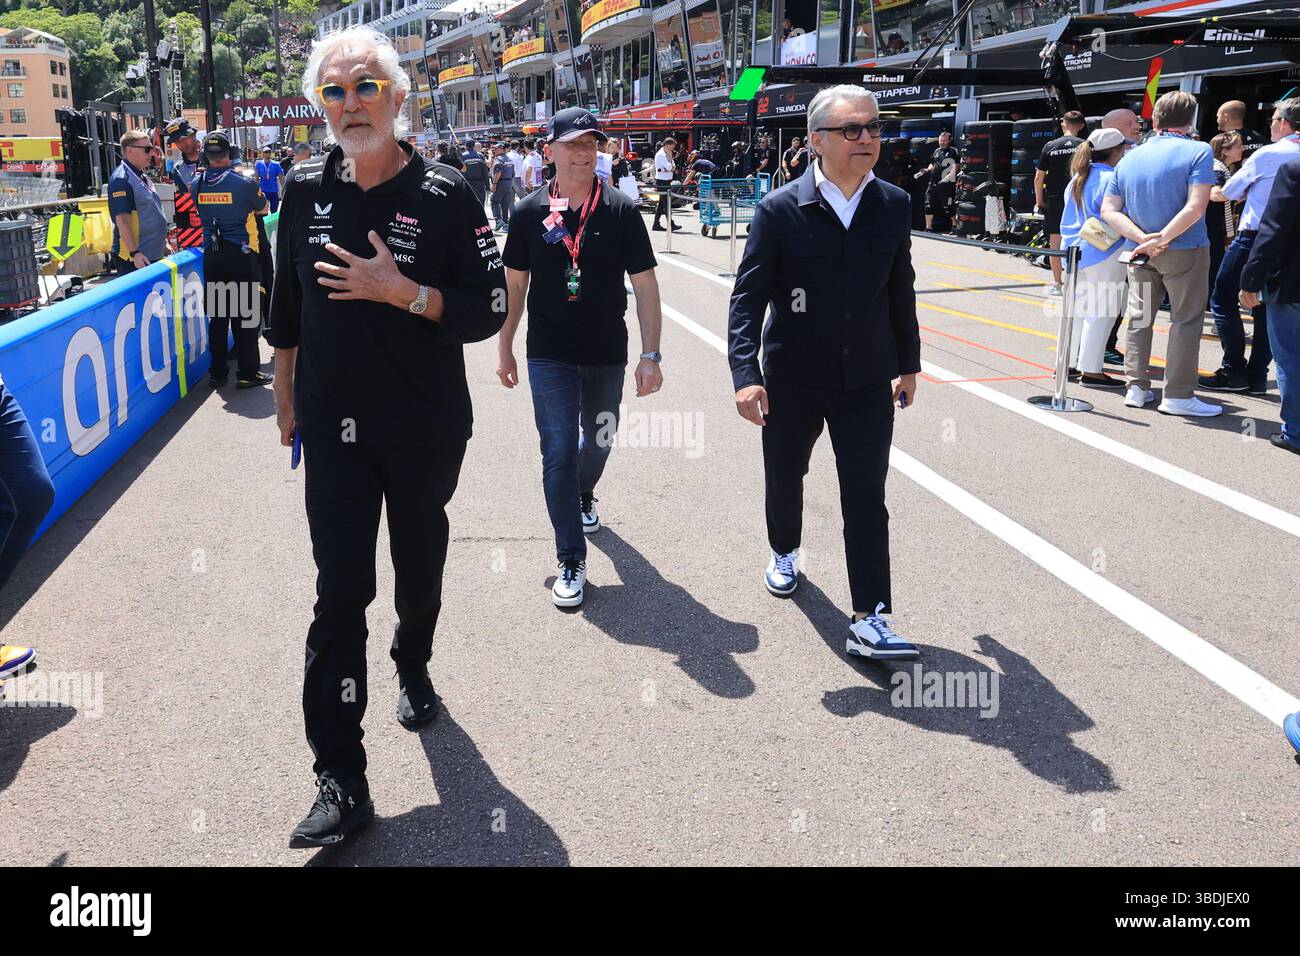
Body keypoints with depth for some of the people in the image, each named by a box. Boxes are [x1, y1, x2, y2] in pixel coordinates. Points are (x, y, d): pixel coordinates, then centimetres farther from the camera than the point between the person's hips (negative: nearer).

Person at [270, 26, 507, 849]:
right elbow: (288, 302, 13)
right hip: (335, 430, 1)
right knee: (340, 594, -5)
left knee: (420, 570, 18)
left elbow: (489, 309, -10)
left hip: (426, 429, -1)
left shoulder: (446, 195, -8)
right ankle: (342, 781, -2)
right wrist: (286, 396, 17)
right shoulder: (307, 190, 2)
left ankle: (414, 667, 49)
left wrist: (402, 290, -22)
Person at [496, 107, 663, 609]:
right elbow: (514, 283, 6)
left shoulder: (621, 211, -6)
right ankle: (571, 561, 2)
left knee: (598, 439, 19)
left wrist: (651, 354, -10)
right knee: (558, 452, -4)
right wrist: (504, 349, 7)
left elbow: (644, 285, -5)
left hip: (606, 355, 1)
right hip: (549, 356, -1)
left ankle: (583, 495, 53)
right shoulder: (530, 212, -3)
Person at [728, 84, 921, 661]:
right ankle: (785, 553, 49)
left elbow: (901, 291, 9)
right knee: (784, 477, 19)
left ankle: (869, 622, -1)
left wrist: (908, 364, 15)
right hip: (792, 380, -1)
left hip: (867, 381, 1)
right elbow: (747, 298, -13)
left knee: (866, 498, -4)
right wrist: (745, 374, -23)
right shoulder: (780, 210, -11)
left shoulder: (894, 206, -1)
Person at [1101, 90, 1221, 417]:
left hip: (1141, 252, 5)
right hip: (1184, 250, -5)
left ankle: (1136, 387, 16)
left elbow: (1109, 210, 0)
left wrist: (1143, 238, -11)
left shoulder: (1129, 158, 6)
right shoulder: (1198, 152, -9)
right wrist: (1161, 239, -18)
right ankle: (1178, 395, 2)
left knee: (1139, 317, 14)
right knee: (1186, 319, 3)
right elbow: (1195, 207, -21)